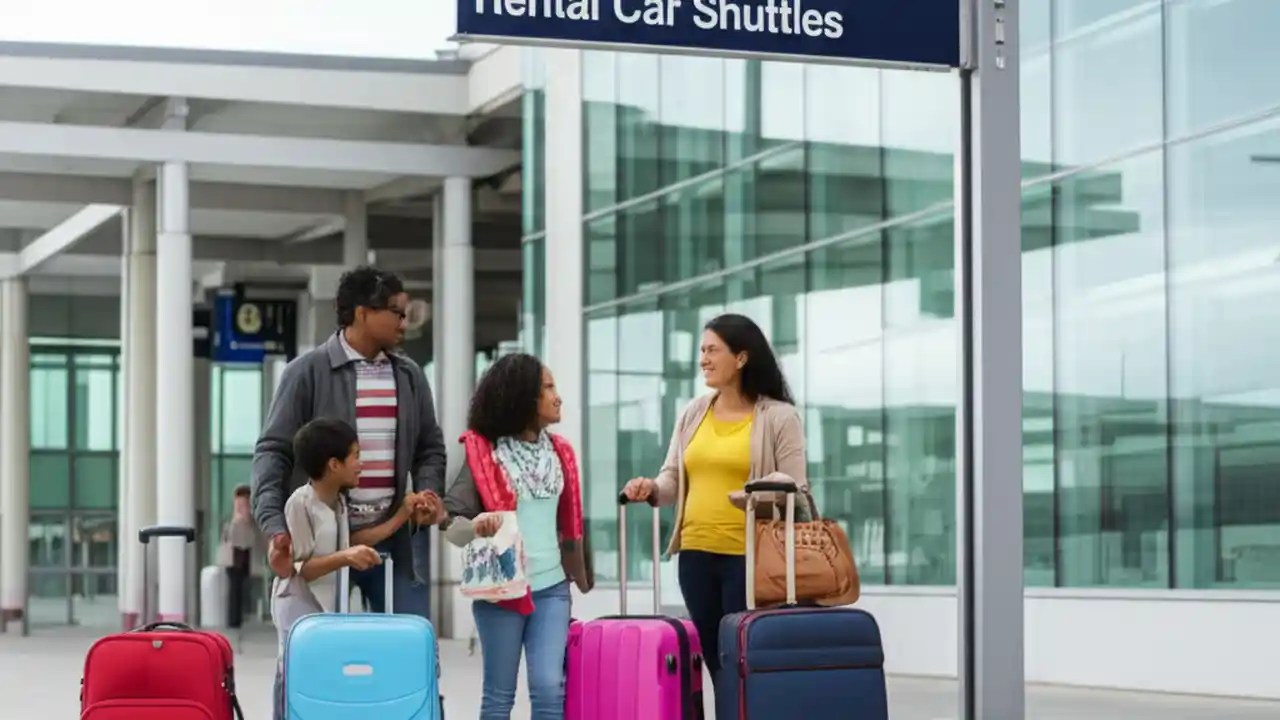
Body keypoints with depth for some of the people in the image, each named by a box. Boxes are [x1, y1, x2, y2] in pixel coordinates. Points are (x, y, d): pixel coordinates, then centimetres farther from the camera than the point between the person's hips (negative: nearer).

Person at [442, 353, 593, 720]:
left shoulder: (558, 452, 8)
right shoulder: (482, 452, -7)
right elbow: (451, 521, -11)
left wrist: (581, 578, 21)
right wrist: (476, 525, -32)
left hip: (551, 587, 4)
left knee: (549, 687, -4)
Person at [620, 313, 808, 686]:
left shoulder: (779, 417, -3)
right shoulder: (693, 412, 12)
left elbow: (796, 491, -6)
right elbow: (673, 478, 11)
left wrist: (764, 499, -26)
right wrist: (652, 487, -10)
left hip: (750, 556, -5)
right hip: (696, 554, 5)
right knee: (715, 660, 10)